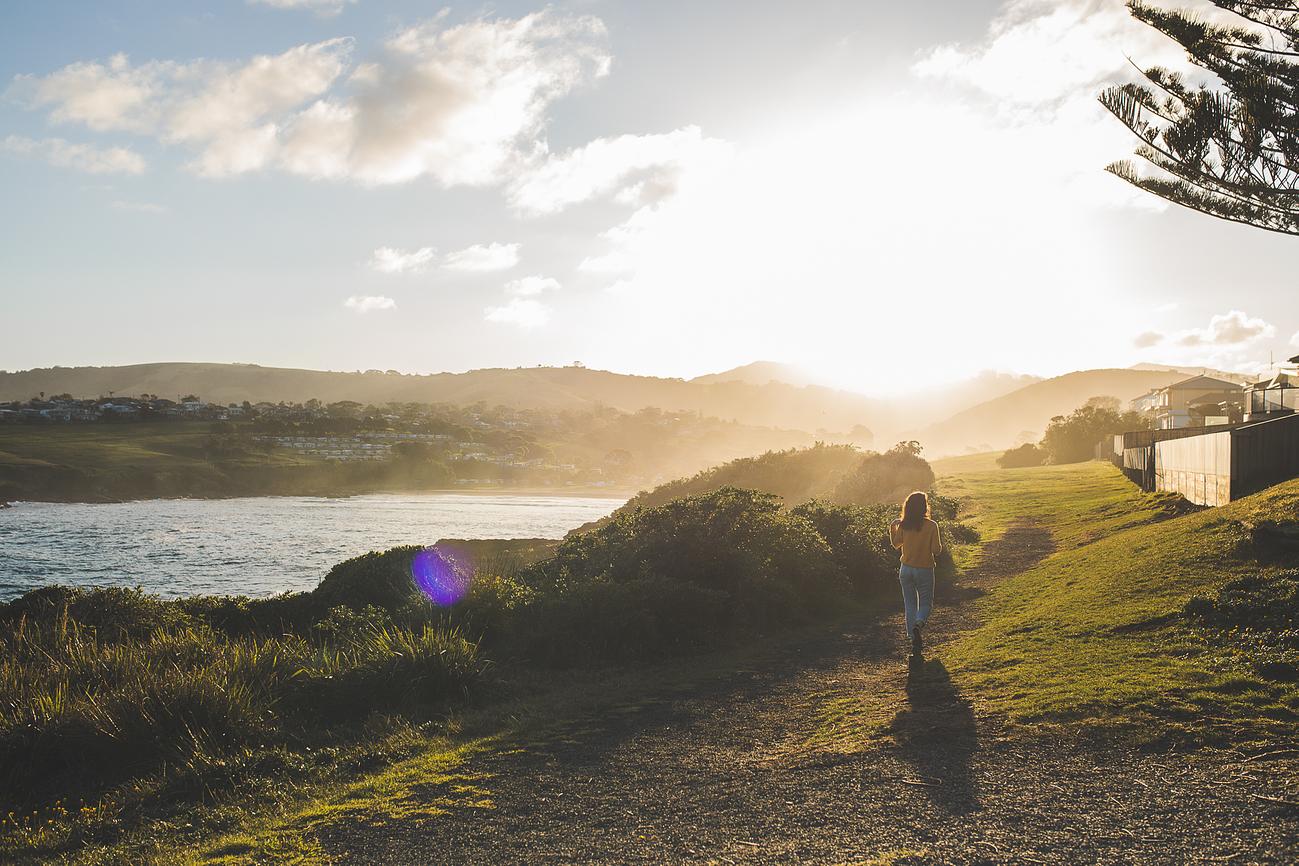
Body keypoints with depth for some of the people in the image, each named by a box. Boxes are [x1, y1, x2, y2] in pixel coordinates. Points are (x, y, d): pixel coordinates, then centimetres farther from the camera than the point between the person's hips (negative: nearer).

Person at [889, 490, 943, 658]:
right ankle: (918, 624, -19)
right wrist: (940, 544, 9)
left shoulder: (903, 525, -6)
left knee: (910, 604, 13)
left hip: (906, 569, 2)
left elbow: (896, 544, 8)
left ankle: (914, 640, 12)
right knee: (926, 603, 12)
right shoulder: (931, 526, -14)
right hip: (925, 570, -2)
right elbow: (937, 550, -11)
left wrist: (892, 528, 18)